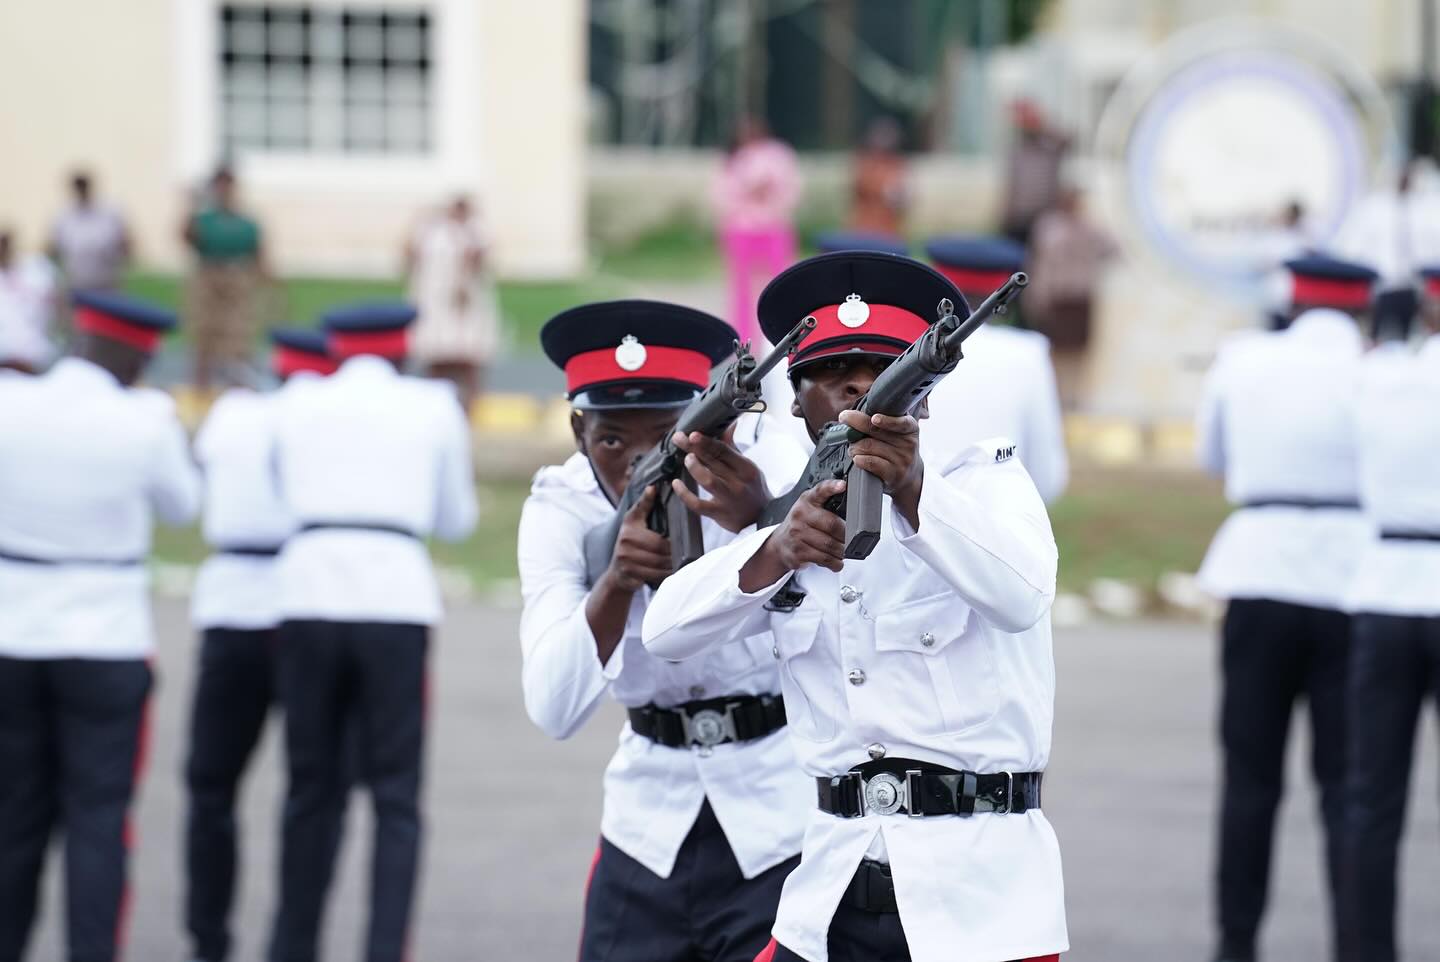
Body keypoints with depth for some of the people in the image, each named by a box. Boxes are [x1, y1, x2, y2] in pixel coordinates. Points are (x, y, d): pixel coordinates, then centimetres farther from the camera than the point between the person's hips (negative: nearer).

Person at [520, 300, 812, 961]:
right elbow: (554, 709, -17)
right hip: (654, 828, 3)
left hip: (790, 819, -3)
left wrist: (763, 526, -45)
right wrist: (616, 582, -32)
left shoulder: (765, 461, -14)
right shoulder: (561, 506, -7)